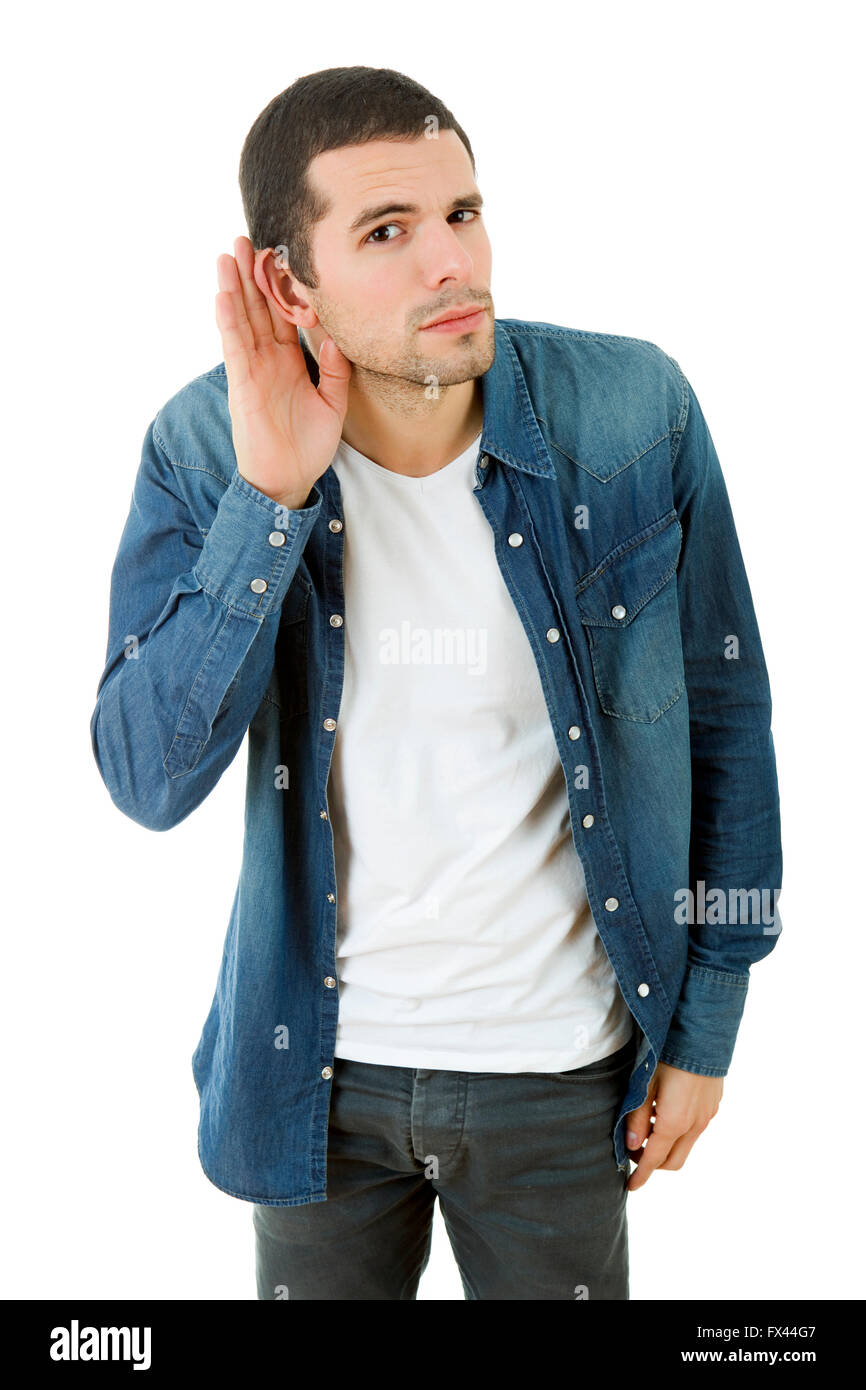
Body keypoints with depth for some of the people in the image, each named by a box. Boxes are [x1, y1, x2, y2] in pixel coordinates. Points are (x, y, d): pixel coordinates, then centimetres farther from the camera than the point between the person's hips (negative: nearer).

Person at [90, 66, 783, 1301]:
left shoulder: (633, 412, -15)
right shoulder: (207, 447, -13)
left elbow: (723, 717, -5)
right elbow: (148, 782, -18)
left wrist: (706, 1027, 0)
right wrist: (268, 498, -28)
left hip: (559, 1064, 0)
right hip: (318, 1060, 1)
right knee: (317, 1283, 23)